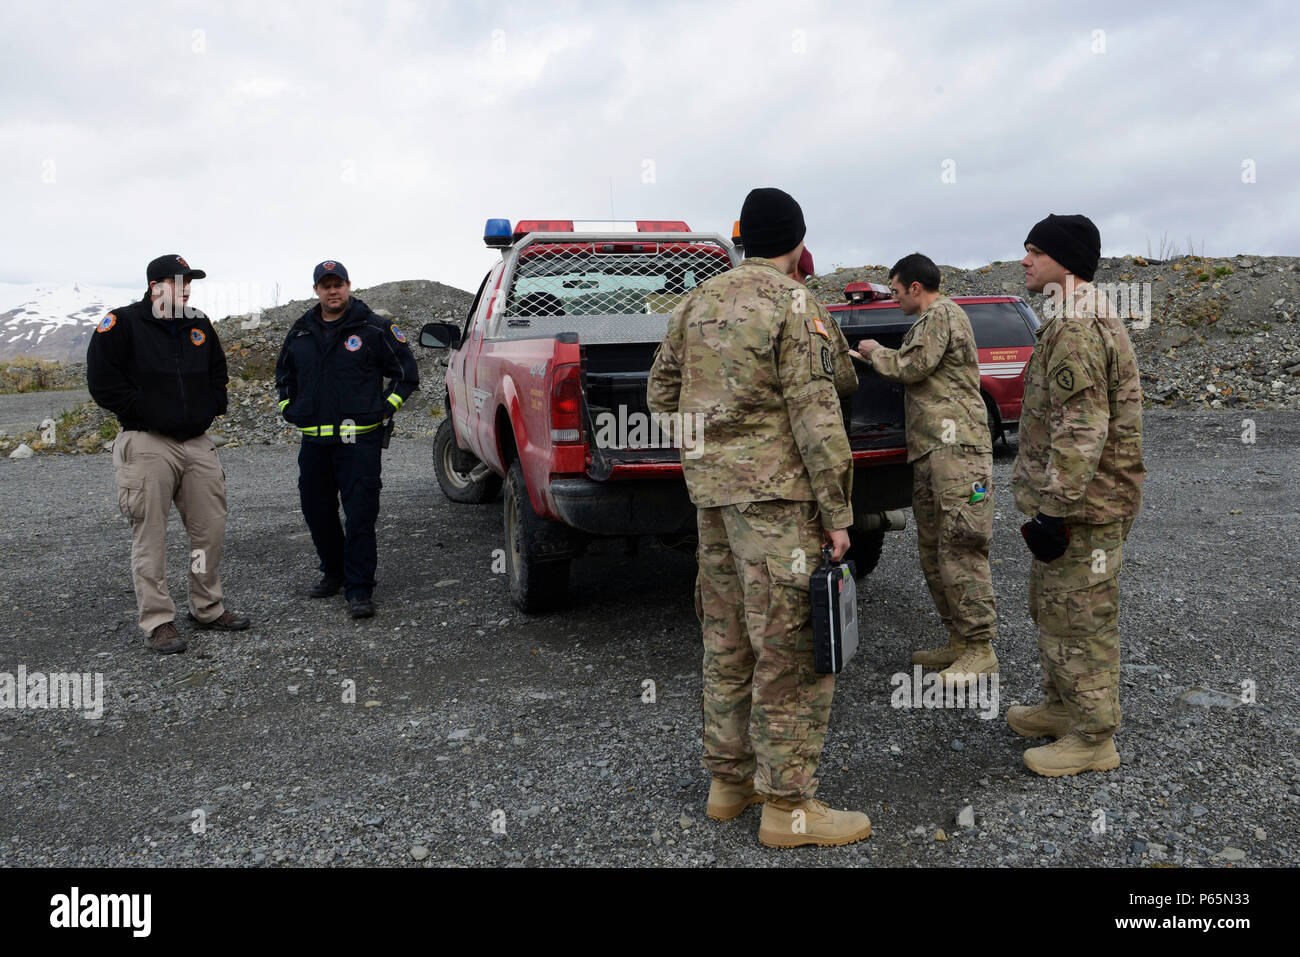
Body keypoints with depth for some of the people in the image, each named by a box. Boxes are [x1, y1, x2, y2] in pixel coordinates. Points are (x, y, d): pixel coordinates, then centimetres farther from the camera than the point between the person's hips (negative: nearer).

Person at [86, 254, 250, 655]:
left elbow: (218, 373, 25)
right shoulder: (121, 324, -6)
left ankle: (208, 608, 22)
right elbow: (102, 382, -9)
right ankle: (158, 621, 7)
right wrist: (145, 411, -11)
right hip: (147, 446, -6)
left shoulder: (199, 325, 13)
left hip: (197, 442, 6)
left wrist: (212, 408, 10)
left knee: (211, 528, 8)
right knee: (150, 536, -2)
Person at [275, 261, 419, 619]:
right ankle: (333, 572, 32)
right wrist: (291, 409, 16)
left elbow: (406, 372, 3)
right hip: (313, 440, 5)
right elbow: (284, 373, 29)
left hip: (359, 440, -5)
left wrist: (384, 409, -4)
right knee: (316, 510, 13)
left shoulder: (372, 328, -2)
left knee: (360, 515, -7)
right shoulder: (301, 332, 12)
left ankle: (359, 589, -2)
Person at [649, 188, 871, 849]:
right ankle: (788, 806, 6)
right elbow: (816, 415, -15)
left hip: (713, 486, 8)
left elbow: (662, 391, 17)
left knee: (728, 639, 15)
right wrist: (837, 513, -12)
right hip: (774, 491, -8)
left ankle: (730, 780, 25)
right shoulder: (793, 304, -10)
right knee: (792, 647, -1)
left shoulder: (699, 301, 12)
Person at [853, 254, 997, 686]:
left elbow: (912, 367, -13)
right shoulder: (929, 320, 26)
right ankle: (959, 640, 17)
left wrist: (875, 352, 4)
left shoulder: (943, 313, -5)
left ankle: (980, 648, -8)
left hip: (955, 445, -11)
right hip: (930, 448, 11)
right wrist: (877, 358, 20)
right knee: (933, 551, 11)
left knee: (959, 549, -11)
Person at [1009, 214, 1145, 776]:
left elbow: (1080, 432, -27)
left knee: (1079, 619, -1)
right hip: (1074, 499, 11)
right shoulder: (1079, 323, 16)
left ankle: (1093, 738, 12)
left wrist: (1055, 511, -25)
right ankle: (1061, 705, 36)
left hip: (1081, 508, -11)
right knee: (1051, 608, 21)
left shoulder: (1077, 332, -20)